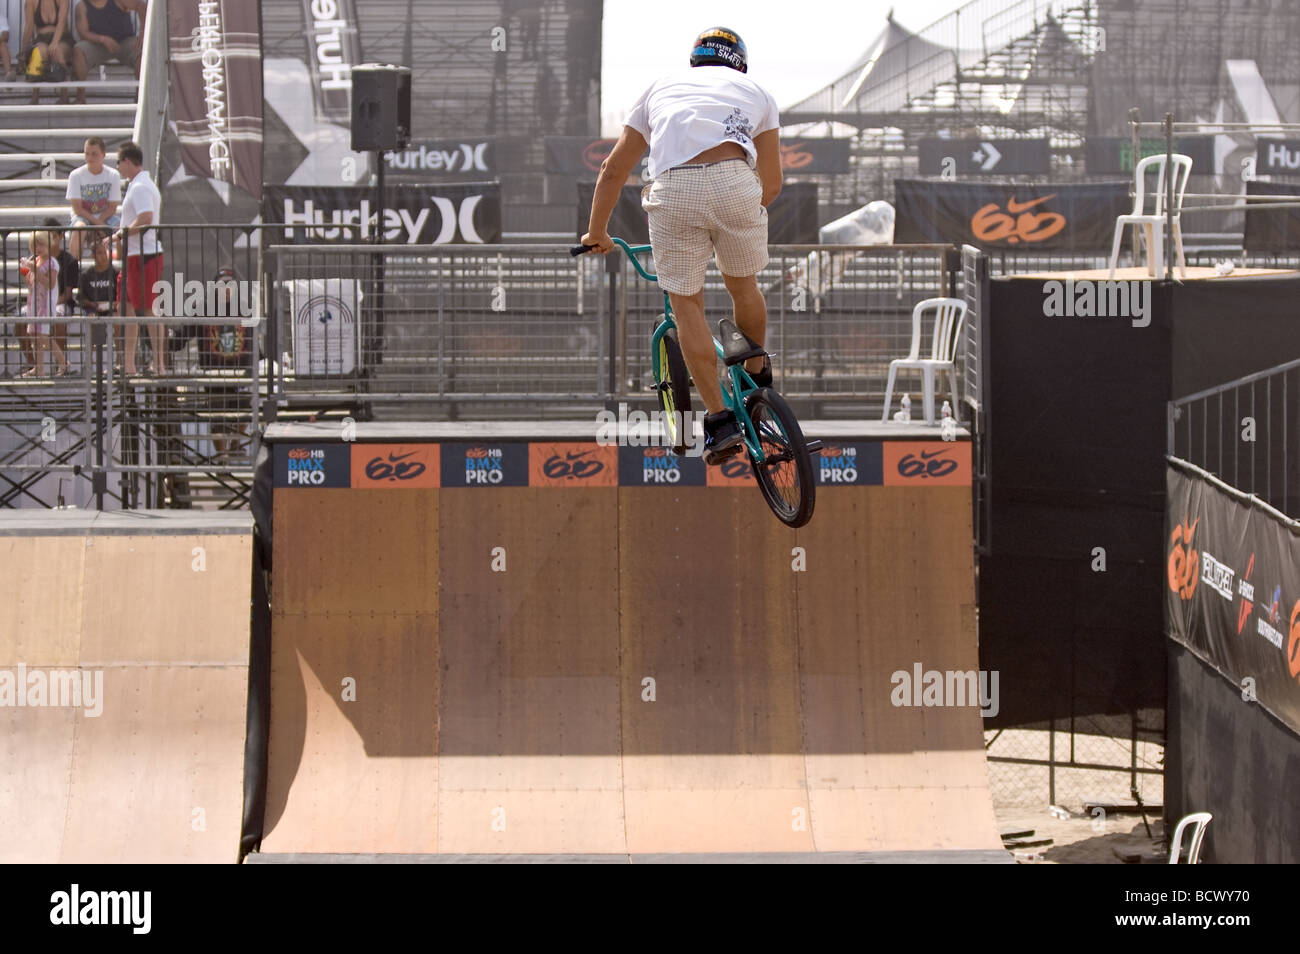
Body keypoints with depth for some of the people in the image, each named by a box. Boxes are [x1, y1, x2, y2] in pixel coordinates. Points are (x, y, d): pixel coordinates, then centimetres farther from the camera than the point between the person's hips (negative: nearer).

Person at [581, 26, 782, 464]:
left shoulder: (663, 88, 32)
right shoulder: (755, 93, 30)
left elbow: (614, 170, 35)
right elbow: (771, 184, 29)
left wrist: (597, 231, 48)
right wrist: (740, 215, 48)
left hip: (672, 191, 0)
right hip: (733, 180, 0)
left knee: (686, 304, 12)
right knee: (743, 285, 25)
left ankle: (719, 418, 7)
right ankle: (758, 375, 46)